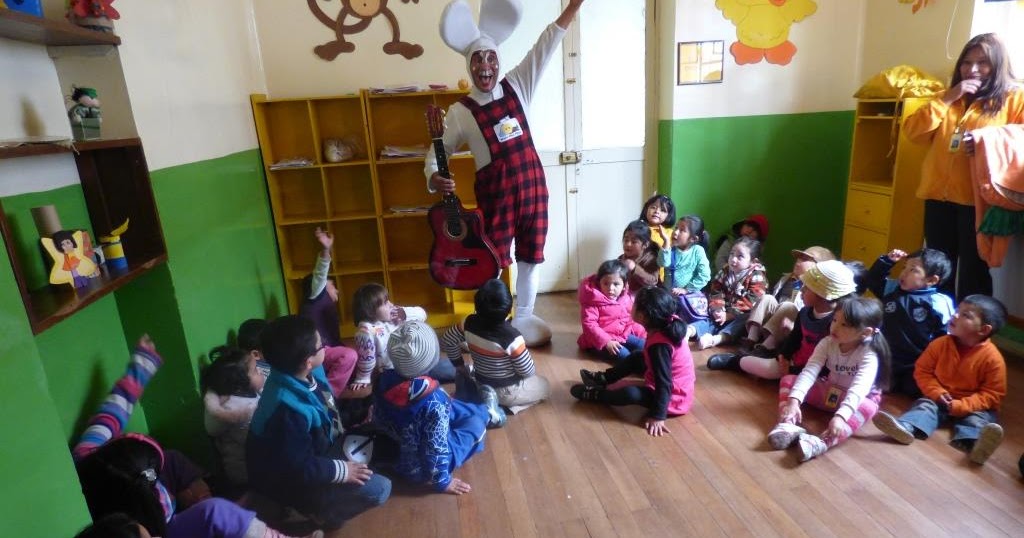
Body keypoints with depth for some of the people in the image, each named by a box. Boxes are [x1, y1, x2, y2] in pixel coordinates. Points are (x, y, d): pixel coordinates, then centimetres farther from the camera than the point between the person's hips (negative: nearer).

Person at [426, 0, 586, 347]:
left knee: (531, 257, 13)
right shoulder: (461, 112, -3)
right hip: (495, 192, -3)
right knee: (494, 261, 4)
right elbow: (439, 150, 1)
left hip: (532, 184, 4)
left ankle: (524, 318, 31)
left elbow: (545, 46, 2)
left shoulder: (516, 86, 5)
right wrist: (434, 178, -21)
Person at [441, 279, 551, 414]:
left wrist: (460, 365, 9)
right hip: (507, 391, -6)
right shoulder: (512, 337, -32)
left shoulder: (469, 323, -18)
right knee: (544, 386, 19)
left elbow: (446, 341, -3)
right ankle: (505, 404, 0)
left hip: (480, 385, 6)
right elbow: (528, 371, -20)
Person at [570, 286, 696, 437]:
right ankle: (604, 378, 27)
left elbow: (664, 384, -30)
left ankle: (594, 394, -4)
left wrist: (658, 416, -28)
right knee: (637, 357, 21)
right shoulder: (669, 328, -7)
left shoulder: (660, 345, -31)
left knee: (631, 393, -29)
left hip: (673, 398, -10)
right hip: (678, 388, 10)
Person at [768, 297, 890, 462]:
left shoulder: (868, 355, -25)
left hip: (856, 399, -4)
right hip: (829, 392, 4)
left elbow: (859, 388, -40)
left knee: (868, 407, -38)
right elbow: (809, 372, -25)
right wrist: (794, 400, -40)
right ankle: (789, 425, -39)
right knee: (788, 380, -14)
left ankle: (823, 442, -58)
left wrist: (840, 416, -55)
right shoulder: (827, 343, -14)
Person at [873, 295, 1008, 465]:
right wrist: (937, 393, -14)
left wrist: (961, 405, -24)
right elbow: (922, 371, 3)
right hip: (941, 399, 2)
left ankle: (972, 442, -63)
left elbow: (992, 394, -11)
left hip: (972, 405, -2)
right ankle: (906, 428, -53)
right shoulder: (940, 344, -4)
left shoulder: (993, 358, -12)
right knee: (926, 404, -24)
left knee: (980, 417, -30)